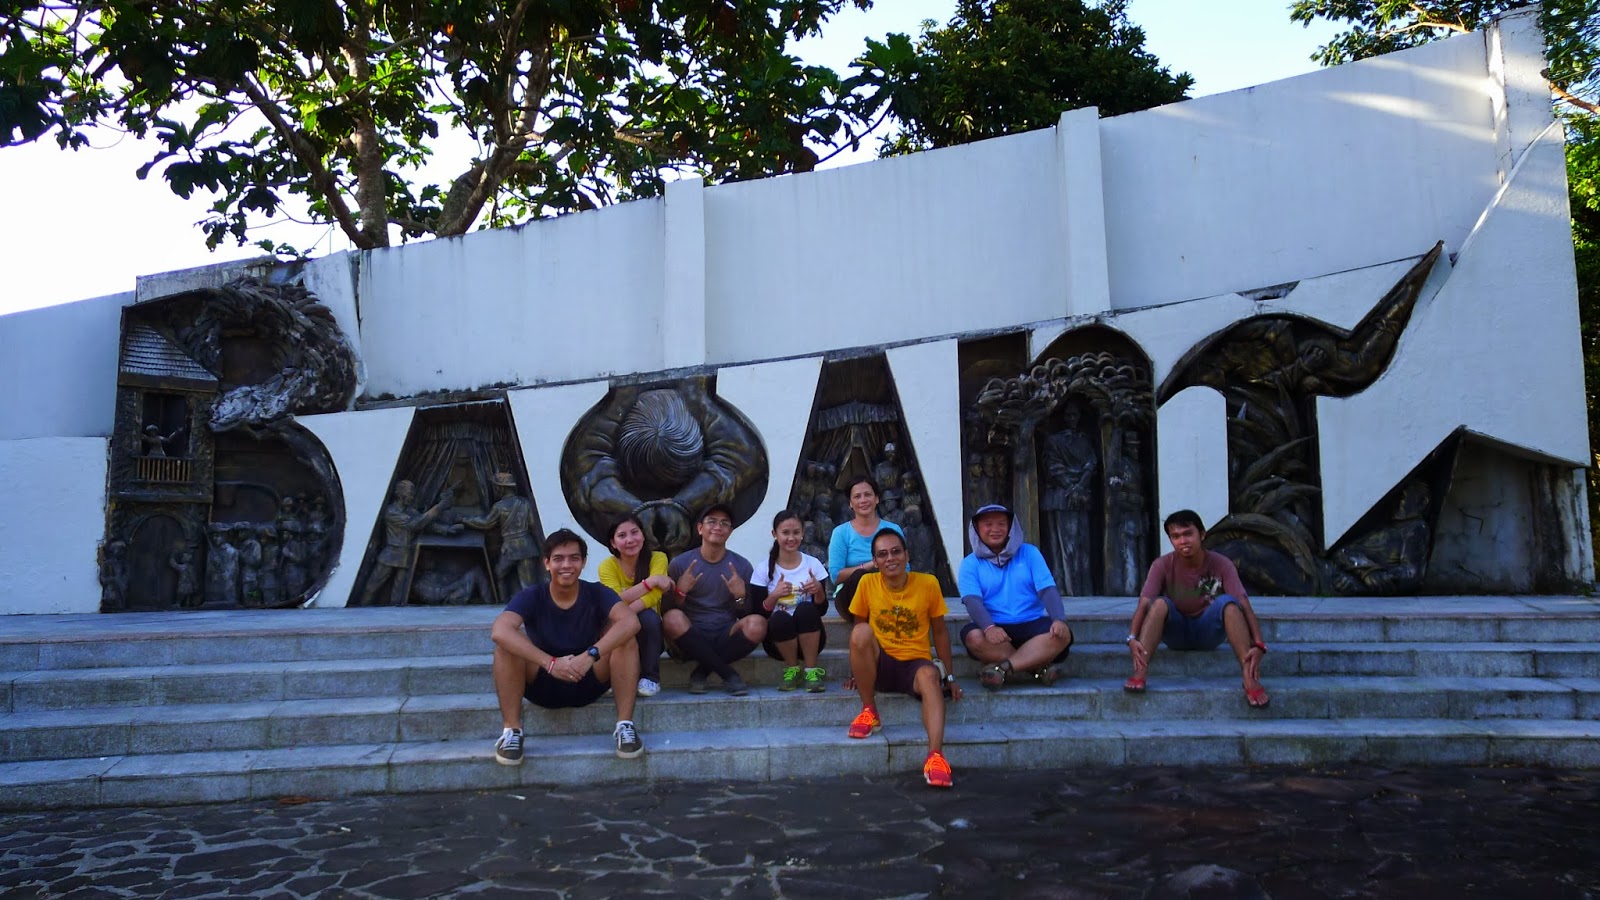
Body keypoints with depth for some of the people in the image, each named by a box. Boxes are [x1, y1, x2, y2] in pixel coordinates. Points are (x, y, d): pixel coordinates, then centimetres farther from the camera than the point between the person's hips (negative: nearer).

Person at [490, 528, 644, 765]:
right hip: (543, 685, 0)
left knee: (625, 638, -24)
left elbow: (630, 621, -28)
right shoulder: (531, 597, -10)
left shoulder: (597, 593, -8)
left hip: (589, 684, 0)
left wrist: (591, 655, -42)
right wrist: (550, 663, -42)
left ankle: (625, 725, -21)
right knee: (507, 644, -26)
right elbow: (499, 631, -31)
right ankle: (512, 730, -20)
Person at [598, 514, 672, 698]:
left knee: (648, 616, -32)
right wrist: (651, 581, -28)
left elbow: (653, 597, -25)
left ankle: (650, 678, -14)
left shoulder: (658, 558, -11)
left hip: (648, 632, 0)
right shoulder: (608, 565, -10)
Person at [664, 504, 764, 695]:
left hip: (725, 639, 1)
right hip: (692, 639, -1)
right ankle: (728, 674, -21)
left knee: (757, 624, -28)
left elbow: (746, 616, 7)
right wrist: (680, 592, -18)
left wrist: (741, 596, -13)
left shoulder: (741, 566, 6)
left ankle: (702, 672, -12)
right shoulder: (680, 563, 2)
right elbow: (667, 608, 1)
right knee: (672, 618, -32)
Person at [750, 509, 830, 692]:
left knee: (806, 609, -30)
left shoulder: (813, 564, 1)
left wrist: (819, 590, -20)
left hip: (808, 638, 1)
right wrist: (774, 596, -24)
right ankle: (792, 668, -9)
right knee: (780, 617, -33)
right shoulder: (764, 568, -2)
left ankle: (811, 670, -18)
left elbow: (822, 609, 1)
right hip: (778, 638, -1)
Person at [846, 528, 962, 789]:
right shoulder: (867, 584, -4)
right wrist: (858, 670, 11)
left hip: (915, 663, -1)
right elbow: (859, 631, 9)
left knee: (929, 675, -36)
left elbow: (940, 631, 4)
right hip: (879, 664, 1)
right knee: (861, 631, -30)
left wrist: (950, 676, 4)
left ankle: (936, 755, -49)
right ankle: (869, 711, -13)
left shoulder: (928, 583, -5)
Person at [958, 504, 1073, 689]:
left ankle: (1002, 668, -33)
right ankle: (1039, 667, -25)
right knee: (973, 636, -34)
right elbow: (972, 600, -11)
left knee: (1062, 634, -29)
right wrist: (989, 627, -32)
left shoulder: (1029, 553, 9)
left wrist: (1059, 619, -23)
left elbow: (1047, 590, -2)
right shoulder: (970, 564, 5)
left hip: (1031, 625, 1)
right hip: (995, 628, -1)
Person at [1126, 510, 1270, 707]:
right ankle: (1139, 674, -43)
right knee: (1160, 603, -31)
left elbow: (1244, 605, -23)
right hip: (1176, 632, 0)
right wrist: (1132, 638, -45)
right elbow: (1144, 604, -25)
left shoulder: (1221, 564, -14)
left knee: (1227, 602, -30)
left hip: (1209, 631, 0)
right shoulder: (1162, 566, -14)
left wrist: (1258, 645, -40)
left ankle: (1249, 678, -40)